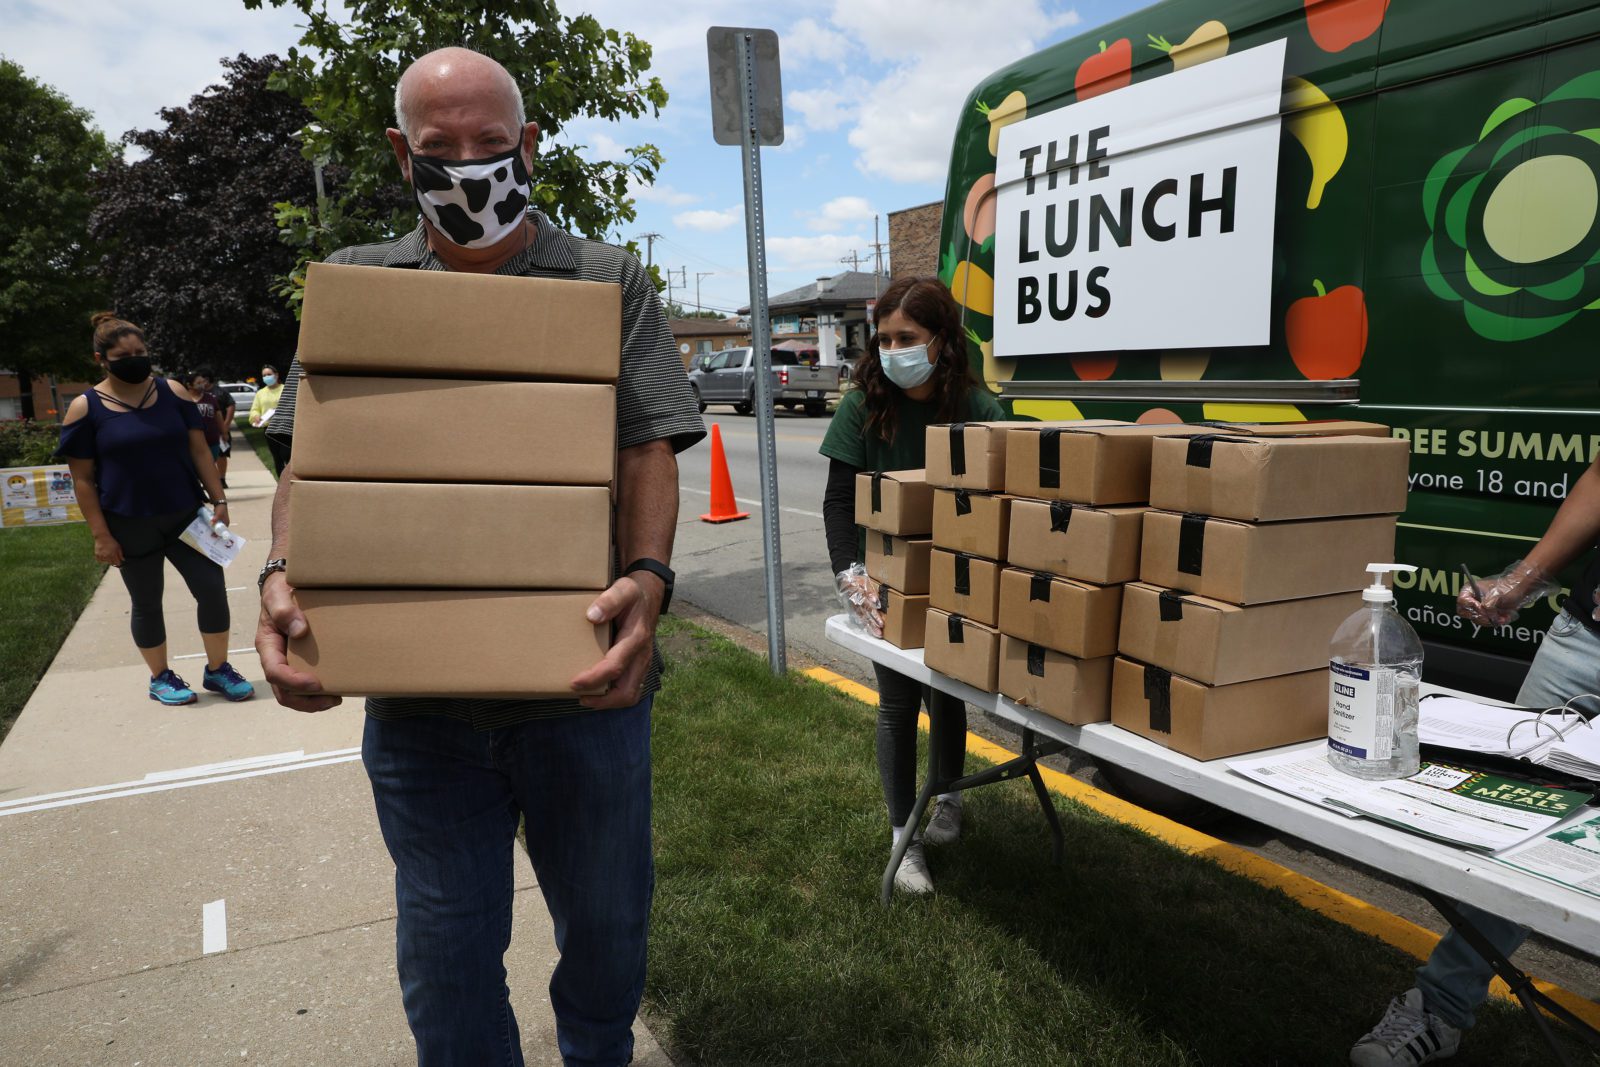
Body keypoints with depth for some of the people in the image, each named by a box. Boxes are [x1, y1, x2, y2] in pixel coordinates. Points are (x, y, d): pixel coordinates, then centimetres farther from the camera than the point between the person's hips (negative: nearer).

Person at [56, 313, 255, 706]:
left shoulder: (172, 392, 1)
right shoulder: (85, 408, -5)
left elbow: (199, 450, 4)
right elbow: (83, 478, -4)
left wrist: (218, 499, -2)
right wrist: (101, 534, -8)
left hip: (186, 514, 2)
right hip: (131, 526, -2)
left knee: (212, 589, 2)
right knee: (147, 602, 10)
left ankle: (218, 669, 18)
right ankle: (160, 677, 27)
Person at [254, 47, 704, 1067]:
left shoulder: (612, 282, 3)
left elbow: (649, 452, -5)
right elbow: (310, 460, 5)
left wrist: (648, 578, -24)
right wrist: (285, 577, -14)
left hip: (582, 679, -1)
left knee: (607, 925, 17)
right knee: (445, 956, 14)